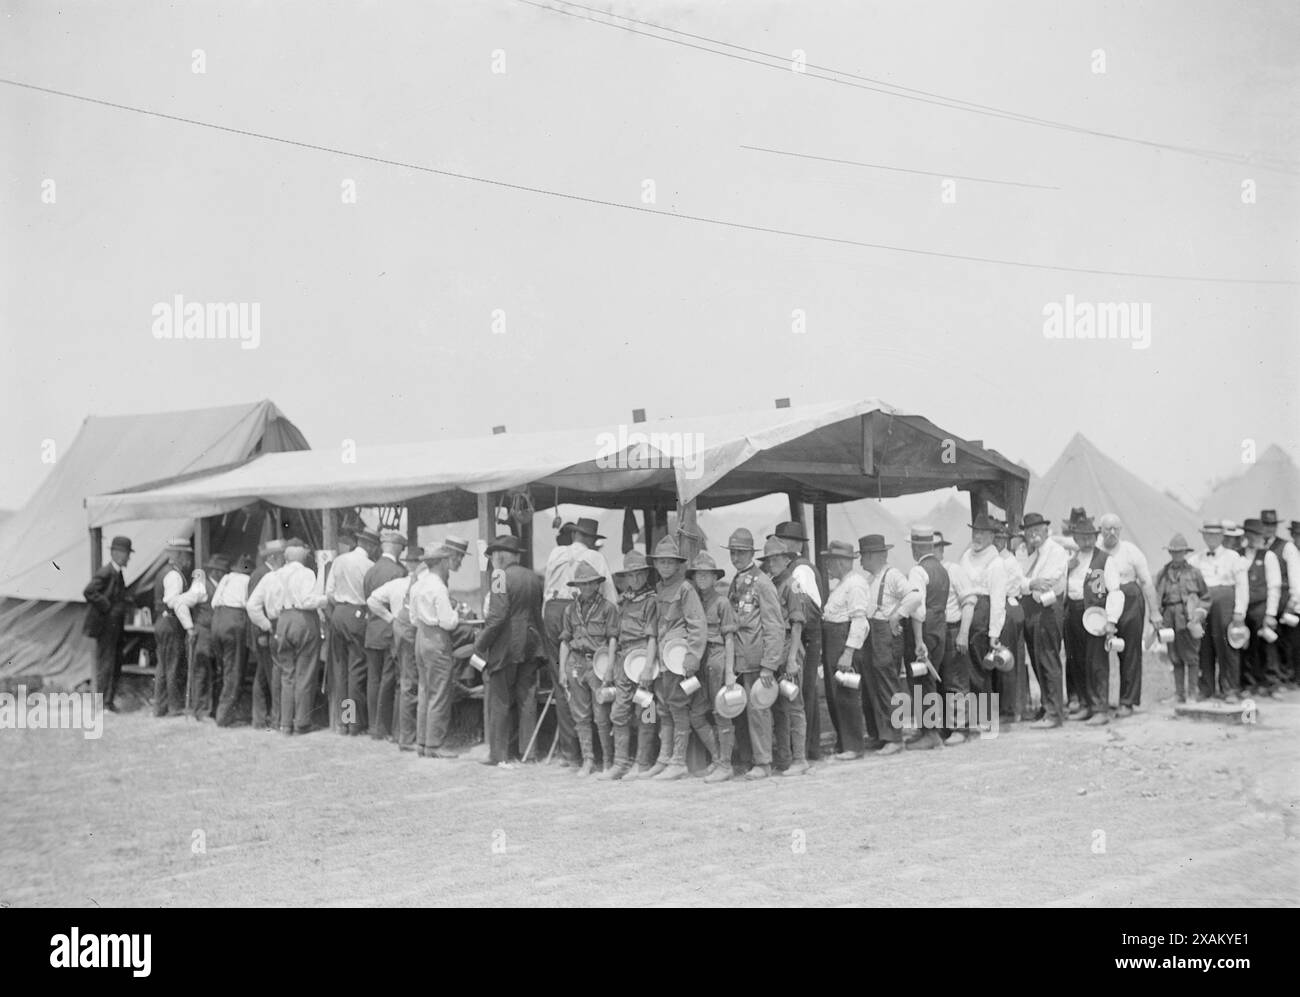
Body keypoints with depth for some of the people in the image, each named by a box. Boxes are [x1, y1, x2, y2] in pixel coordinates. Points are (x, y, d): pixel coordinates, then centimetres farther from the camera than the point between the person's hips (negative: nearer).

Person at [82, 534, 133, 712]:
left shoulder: (119, 573, 13)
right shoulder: (105, 573, -16)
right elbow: (88, 592, -26)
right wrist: (107, 607, -20)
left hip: (115, 627, 9)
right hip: (105, 626, -9)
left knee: (116, 665, 12)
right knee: (105, 664, -5)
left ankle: (109, 701, 19)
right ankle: (103, 703, -1)